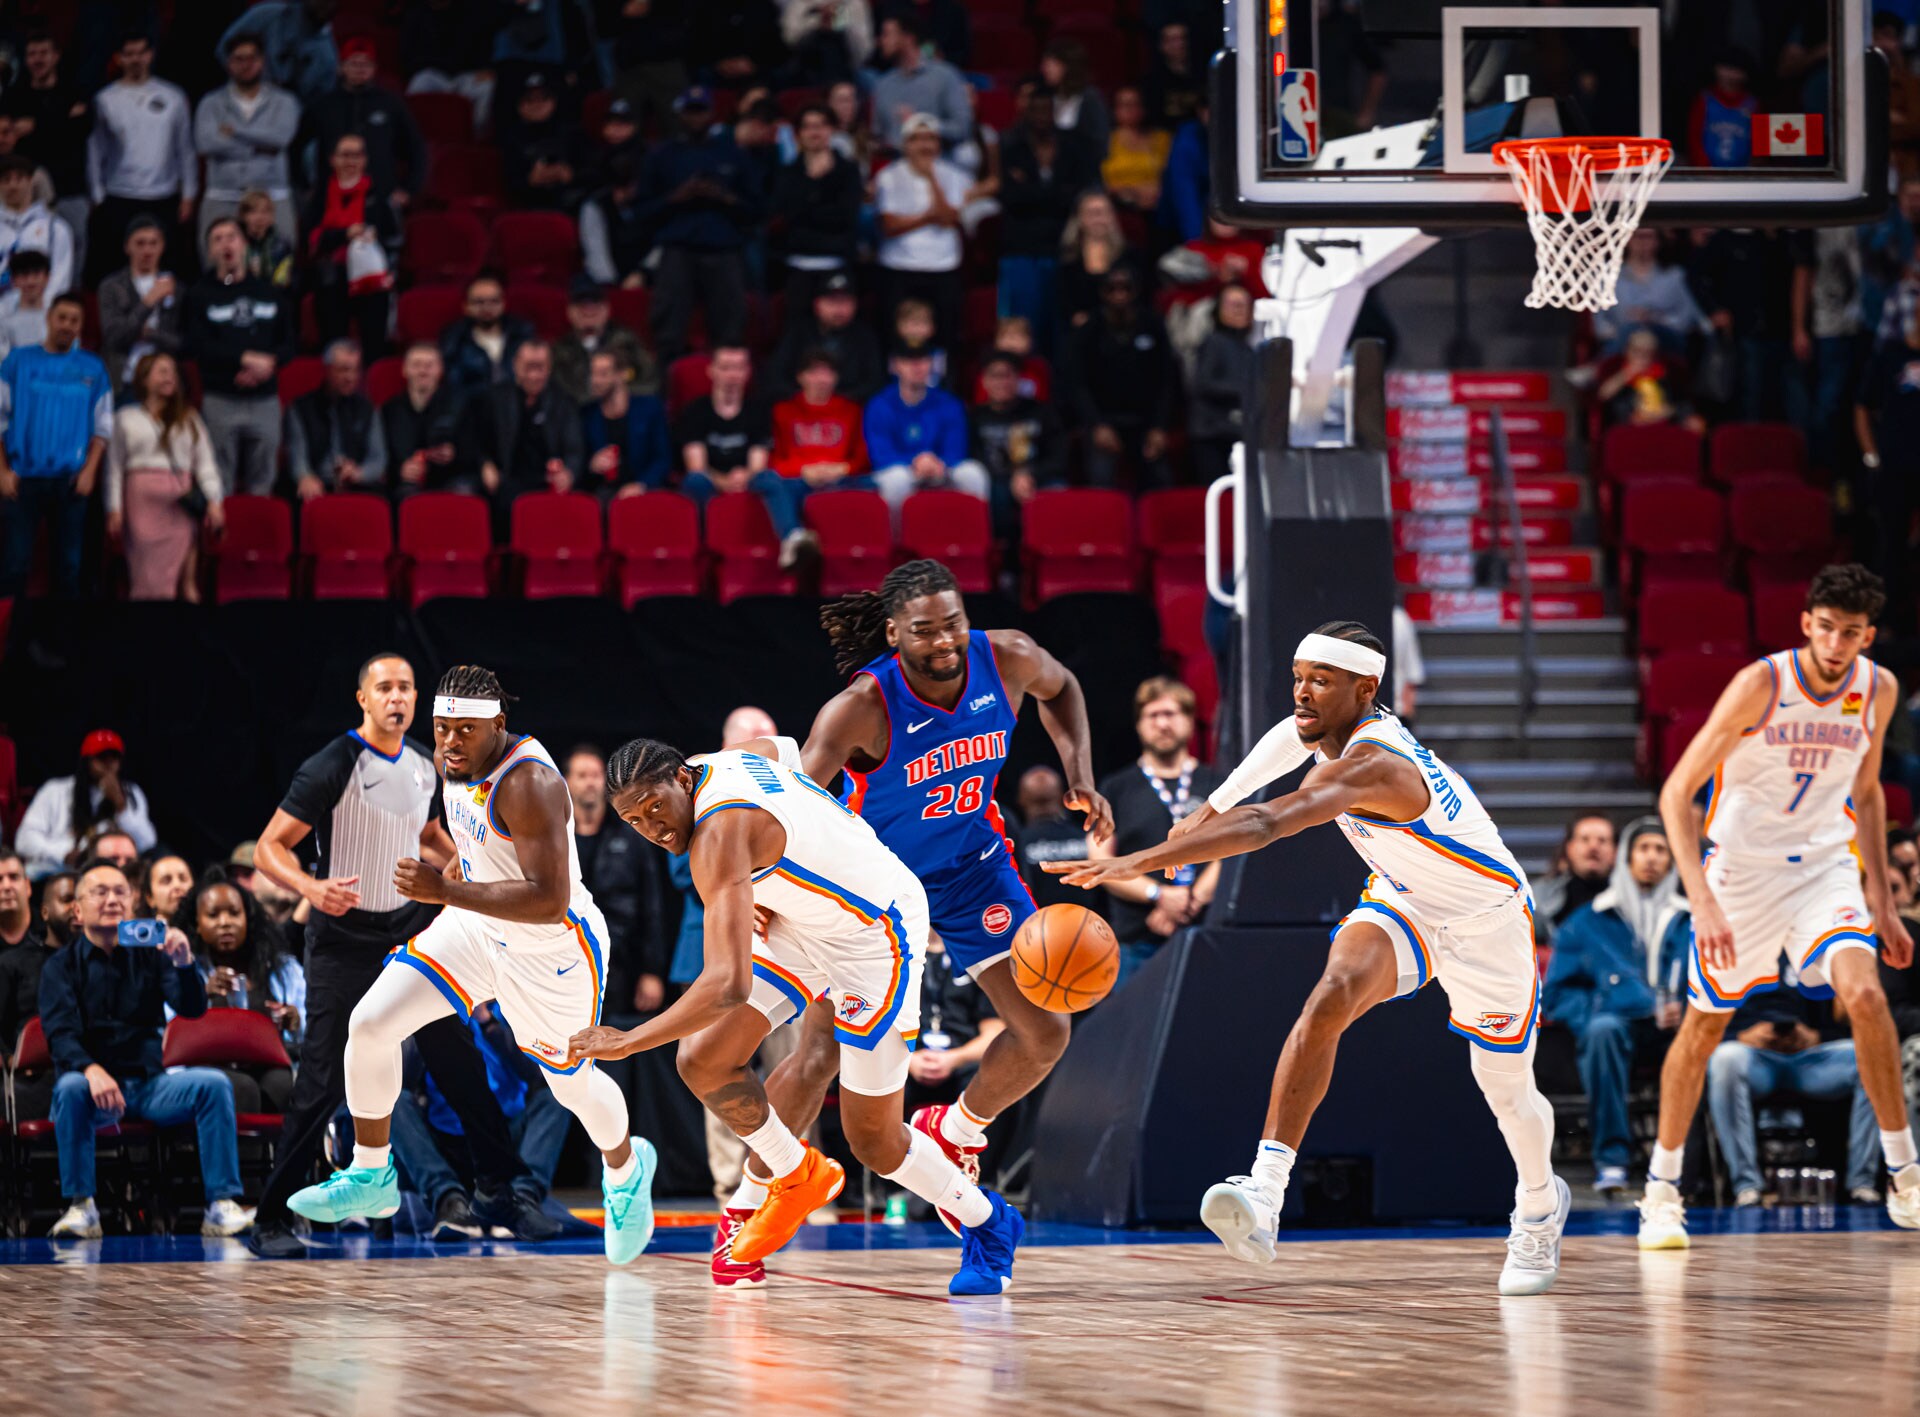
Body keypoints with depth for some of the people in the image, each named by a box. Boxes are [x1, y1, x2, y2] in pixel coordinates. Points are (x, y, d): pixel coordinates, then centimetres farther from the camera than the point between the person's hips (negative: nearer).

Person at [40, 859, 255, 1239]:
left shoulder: (149, 956, 11)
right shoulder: (62, 967, 4)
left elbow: (192, 1009, -3)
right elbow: (61, 1034, -12)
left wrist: (184, 964, -24)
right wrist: (91, 1070, -33)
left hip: (149, 1083, 2)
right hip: (93, 1083, -2)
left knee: (214, 1083, -22)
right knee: (70, 1088, -35)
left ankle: (221, 1207, -26)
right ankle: (81, 1208, -31)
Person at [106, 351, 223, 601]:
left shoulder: (189, 419, 17)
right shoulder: (126, 419, 13)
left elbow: (205, 462, 11)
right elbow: (115, 467, 10)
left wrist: (213, 501, -1)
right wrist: (114, 509, 3)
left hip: (180, 498, 1)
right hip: (143, 495, -1)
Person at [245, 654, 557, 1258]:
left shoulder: (423, 765, 4)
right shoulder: (332, 768, -17)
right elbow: (269, 848, -17)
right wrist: (311, 888, -36)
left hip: (409, 926, 6)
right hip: (345, 940, -6)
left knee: (461, 1063, 7)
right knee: (323, 1085, -9)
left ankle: (498, 1191, 20)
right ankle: (272, 1219, 0)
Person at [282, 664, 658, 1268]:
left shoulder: (530, 784, -33)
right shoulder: (453, 758, -7)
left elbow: (549, 901, -38)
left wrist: (448, 891, -42)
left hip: (553, 950, -7)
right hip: (478, 929, 7)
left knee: (572, 1083, 15)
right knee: (369, 1025, -8)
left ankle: (625, 1169, 49)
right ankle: (371, 1177, 8)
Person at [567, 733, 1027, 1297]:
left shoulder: (719, 836, -34)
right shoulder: (725, 759, -8)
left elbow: (729, 985, -43)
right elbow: (788, 749, 18)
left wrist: (628, 1041, -38)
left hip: (875, 937, -9)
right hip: (806, 922, 9)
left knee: (873, 1142, -3)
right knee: (703, 1060, -5)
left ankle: (988, 1226, 23)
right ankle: (797, 1177, 18)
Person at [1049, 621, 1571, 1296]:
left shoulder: (1370, 766, -39)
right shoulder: (1332, 726, -13)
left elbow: (1266, 824, -52)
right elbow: (1295, 734, 16)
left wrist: (1140, 862, -60)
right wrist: (1210, 807, 16)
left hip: (1485, 920, -6)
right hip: (1403, 902, 6)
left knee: (1505, 1086, 11)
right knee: (1330, 999, -25)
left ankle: (1540, 1207, 46)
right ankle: (1263, 1195, -36)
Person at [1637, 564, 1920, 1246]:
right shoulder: (1761, 685, -19)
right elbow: (1677, 792, -19)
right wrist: (1701, 900, -28)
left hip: (1825, 864, 2)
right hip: (1741, 867, -2)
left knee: (1865, 994, -19)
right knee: (1704, 1024, 6)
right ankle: (1661, 1190, 21)